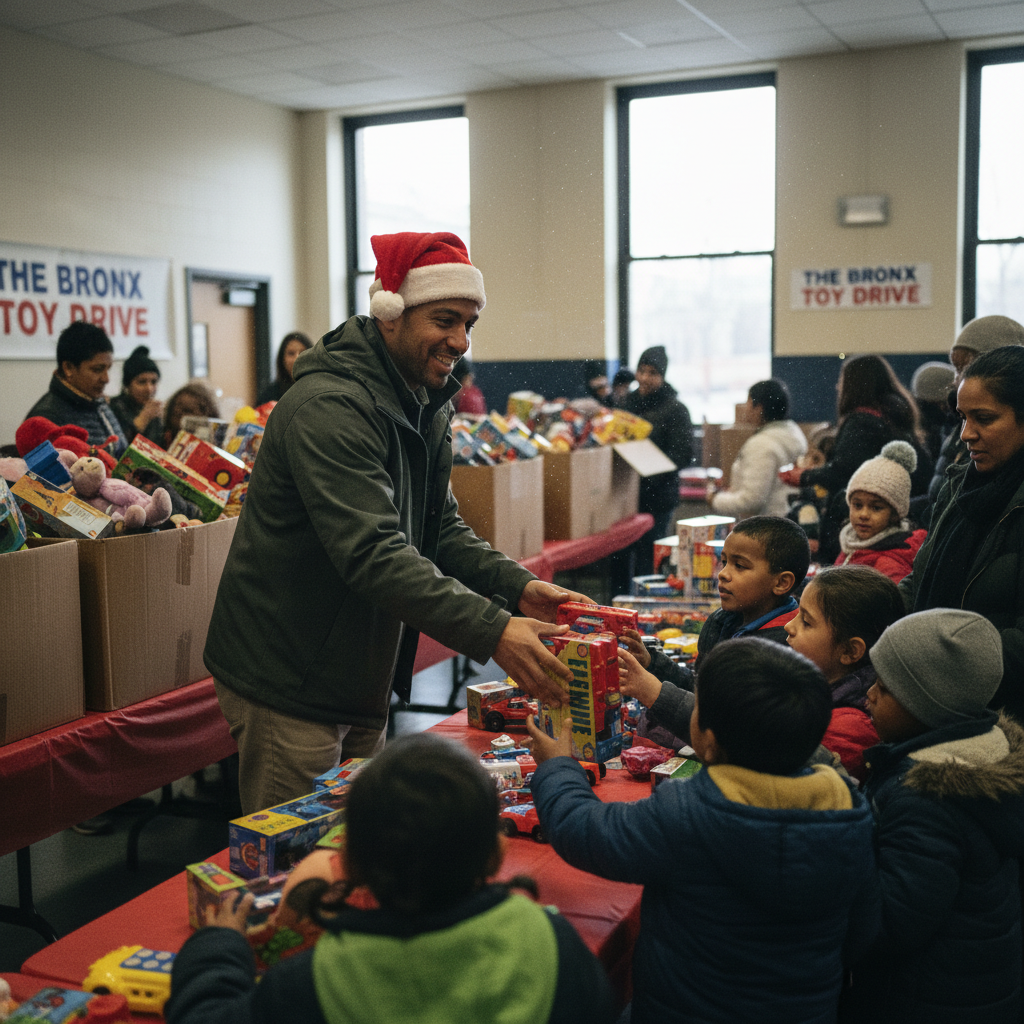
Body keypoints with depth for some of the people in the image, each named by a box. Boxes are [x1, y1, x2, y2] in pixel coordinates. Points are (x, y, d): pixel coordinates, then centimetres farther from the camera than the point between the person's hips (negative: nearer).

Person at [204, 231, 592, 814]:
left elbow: (440, 528, 9)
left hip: (362, 679, 9)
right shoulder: (330, 406, -24)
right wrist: (491, 632, -39)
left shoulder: (427, 406, 9)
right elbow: (373, 552, -33)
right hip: (287, 682, -9)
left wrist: (517, 586, -8)